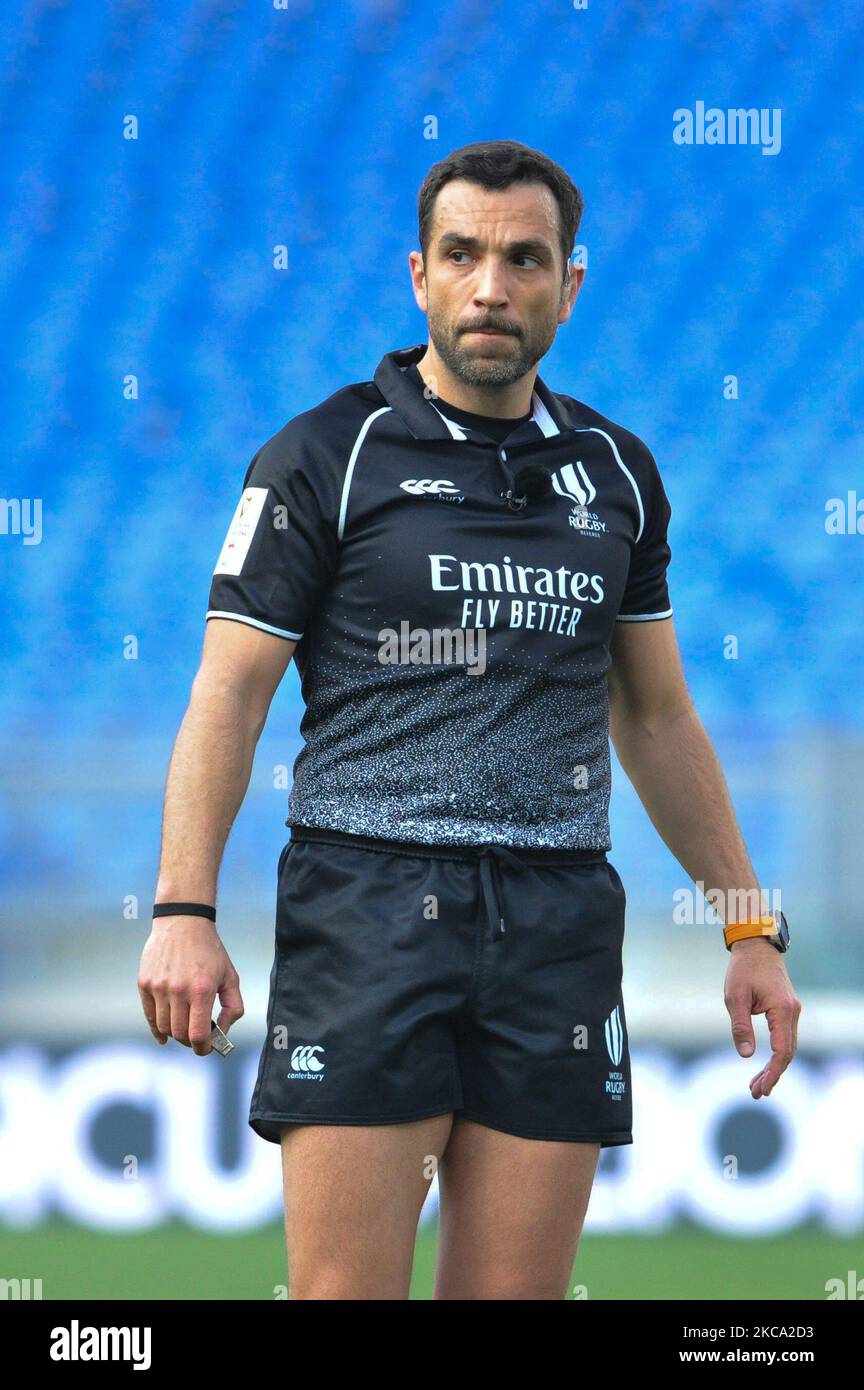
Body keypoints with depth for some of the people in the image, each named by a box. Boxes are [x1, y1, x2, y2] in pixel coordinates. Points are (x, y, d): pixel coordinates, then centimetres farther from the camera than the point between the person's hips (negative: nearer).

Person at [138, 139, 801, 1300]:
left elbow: (657, 716, 21)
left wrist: (750, 924, 17)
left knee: (515, 1292, 1)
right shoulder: (325, 457, 1)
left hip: (560, 927, 4)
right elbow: (228, 692, -2)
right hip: (367, 901, -4)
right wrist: (184, 911, -13)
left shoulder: (615, 472, 14)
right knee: (343, 1290, -11)